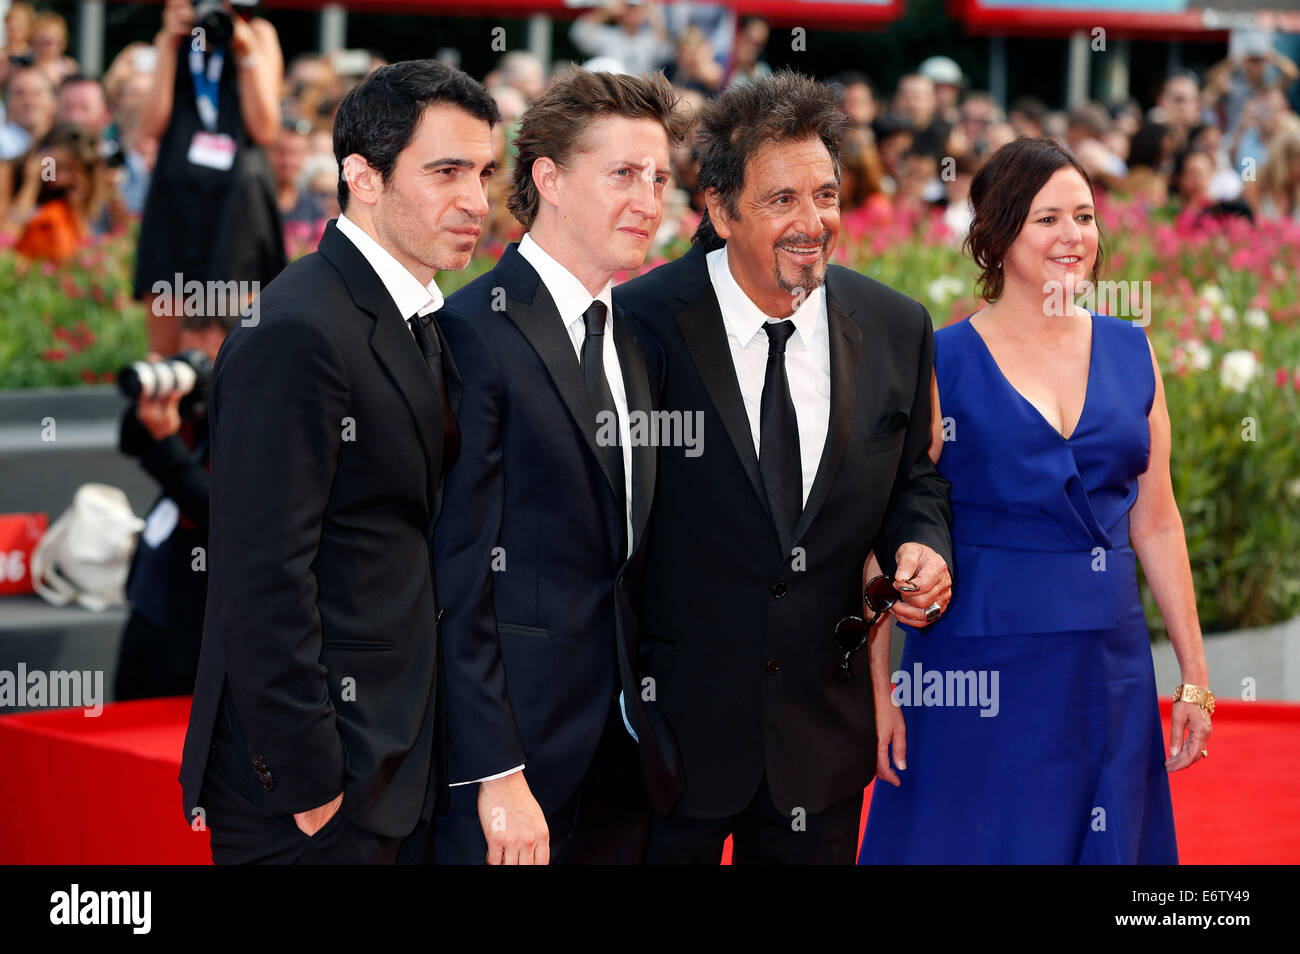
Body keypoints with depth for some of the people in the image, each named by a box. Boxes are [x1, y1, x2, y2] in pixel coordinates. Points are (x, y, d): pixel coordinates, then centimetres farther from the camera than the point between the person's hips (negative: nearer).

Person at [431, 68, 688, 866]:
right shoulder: (473, 332, -11)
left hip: (621, 760, 7)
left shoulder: (641, 346, 14)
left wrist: (647, 725, 8)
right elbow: (459, 578, -15)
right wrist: (497, 778, -18)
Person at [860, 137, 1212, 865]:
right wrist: (879, 685, -8)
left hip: (1108, 666, 4)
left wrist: (1195, 676, 10)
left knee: (1105, 849, 8)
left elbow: (1156, 522, 12)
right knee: (972, 844, 1)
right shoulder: (939, 363, -3)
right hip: (977, 667, -4)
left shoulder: (1132, 353, 8)